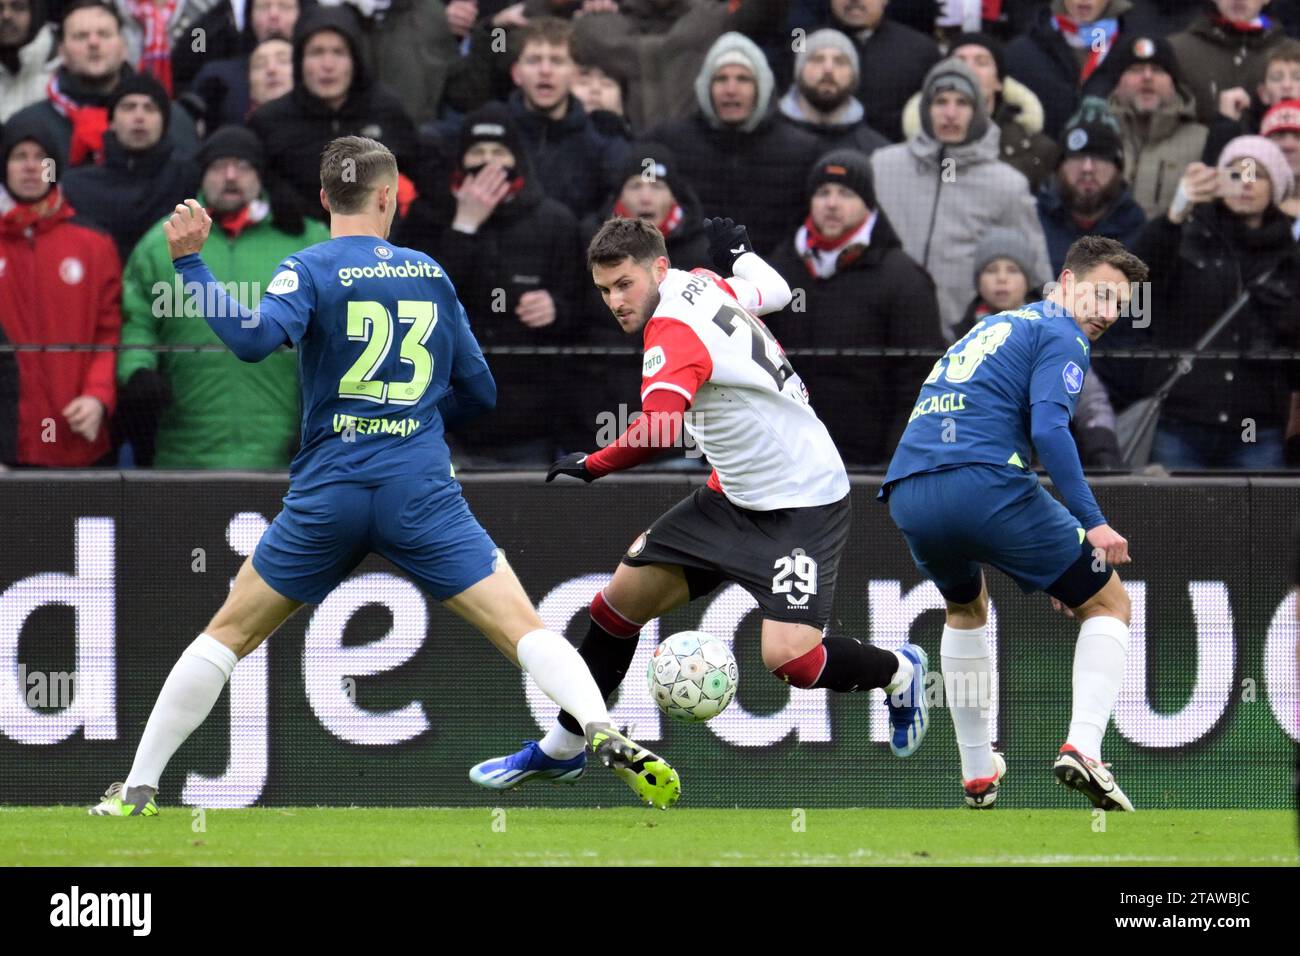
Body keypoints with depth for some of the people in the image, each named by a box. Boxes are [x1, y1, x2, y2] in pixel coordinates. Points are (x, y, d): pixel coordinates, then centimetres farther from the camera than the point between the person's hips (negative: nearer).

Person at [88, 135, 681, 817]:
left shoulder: (311, 270, -2)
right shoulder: (431, 275, 11)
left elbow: (254, 336, -22)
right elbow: (478, 392, 17)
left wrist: (189, 263, -14)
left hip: (328, 493, -1)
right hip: (422, 492, 1)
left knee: (227, 635, 14)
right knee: (524, 629, -2)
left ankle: (137, 790, 15)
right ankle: (606, 738, -25)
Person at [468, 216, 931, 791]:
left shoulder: (673, 329, -24)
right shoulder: (705, 286, 1)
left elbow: (659, 430, -38)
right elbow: (776, 292, 20)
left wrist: (591, 465, -23)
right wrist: (737, 251, 37)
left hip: (803, 503, -10)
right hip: (735, 495, 10)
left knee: (789, 657, -21)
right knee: (622, 599, 7)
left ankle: (898, 673, 12)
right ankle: (560, 750, 21)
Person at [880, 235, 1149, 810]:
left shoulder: (991, 329, 32)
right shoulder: (1061, 336, 5)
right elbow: (1048, 429, -13)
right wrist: (1092, 523, -13)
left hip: (906, 497, 7)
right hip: (980, 487, -7)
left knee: (967, 607, 36)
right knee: (1108, 603, 8)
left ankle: (977, 773, 33)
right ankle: (1082, 747, -14)